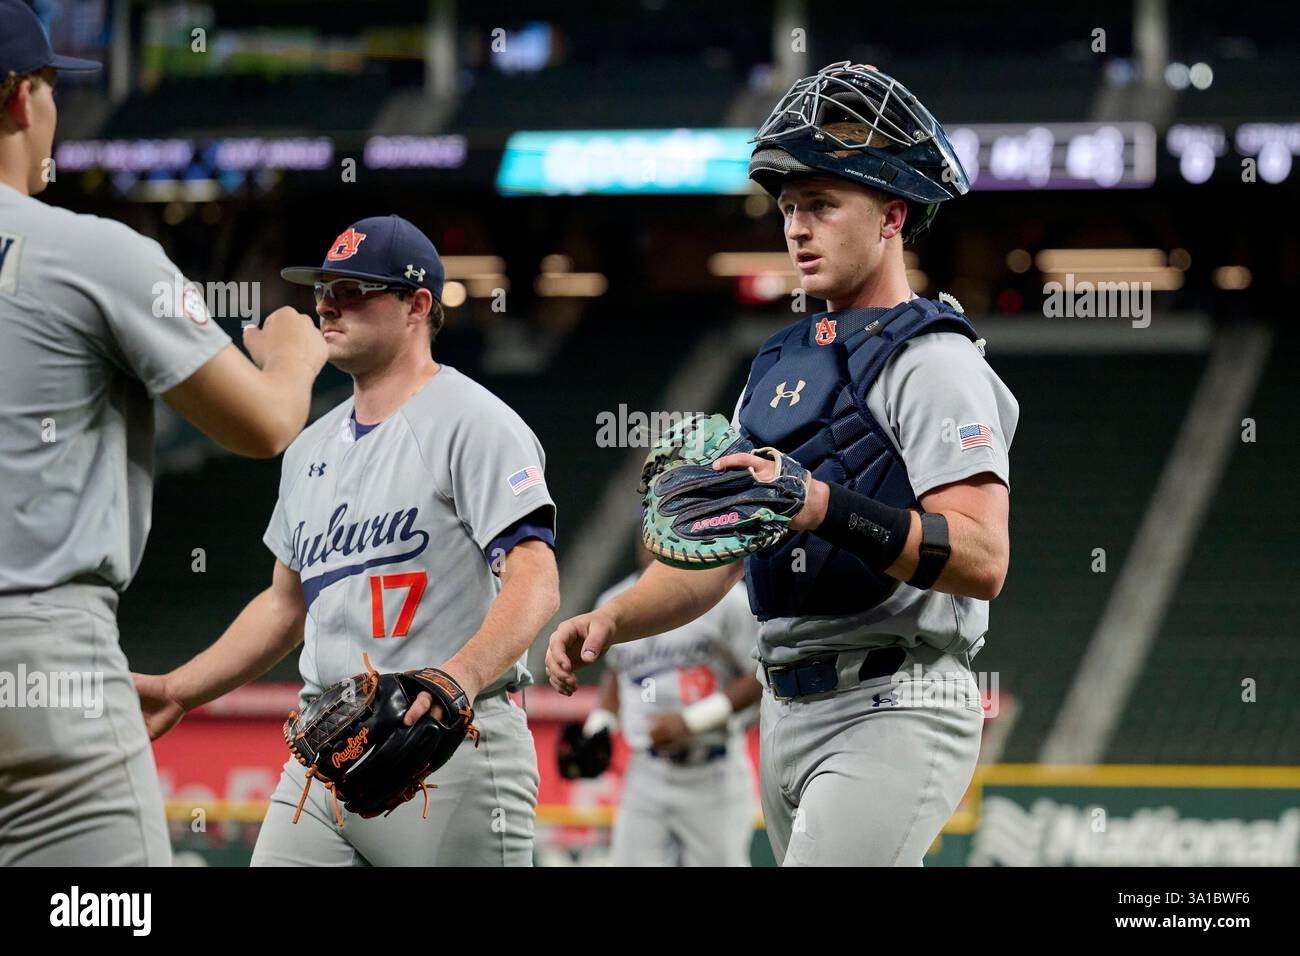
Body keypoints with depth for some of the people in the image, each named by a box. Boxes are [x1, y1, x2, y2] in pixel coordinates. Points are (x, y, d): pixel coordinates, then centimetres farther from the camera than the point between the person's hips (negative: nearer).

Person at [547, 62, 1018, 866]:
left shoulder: (933, 361, -8)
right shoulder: (781, 366, 19)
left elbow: (984, 560, -21)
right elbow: (714, 557, 19)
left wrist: (825, 506, -33)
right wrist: (610, 620, 0)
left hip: (897, 713, -9)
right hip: (788, 717, 9)